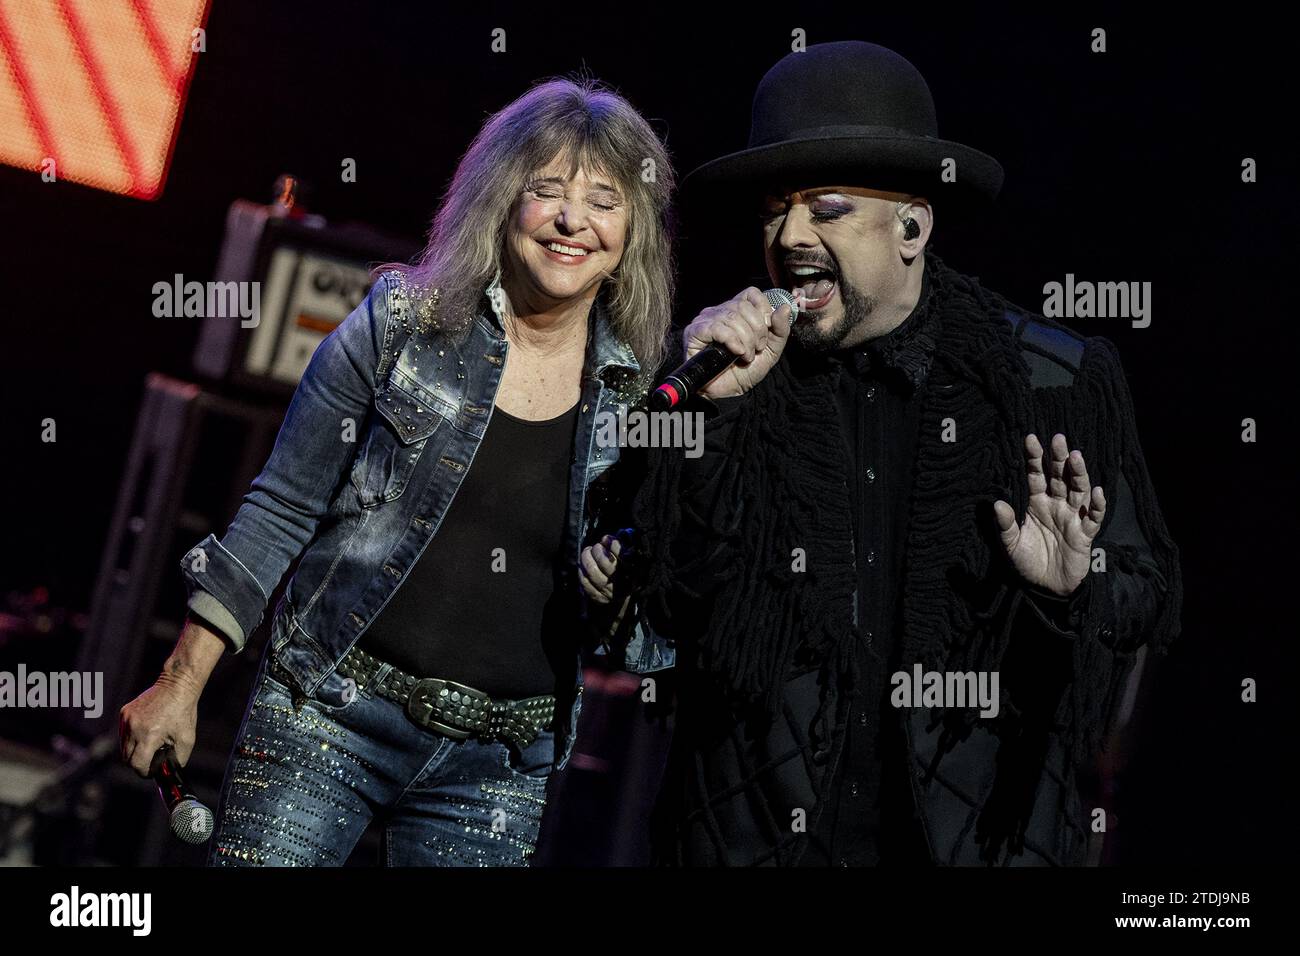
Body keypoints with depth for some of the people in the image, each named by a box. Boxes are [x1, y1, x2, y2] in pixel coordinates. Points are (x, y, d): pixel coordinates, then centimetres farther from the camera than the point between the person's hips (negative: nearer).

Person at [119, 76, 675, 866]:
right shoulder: (400, 326, -4)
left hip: (496, 770, 2)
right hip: (329, 719, -2)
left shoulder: (640, 392, 1)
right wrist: (182, 682, 0)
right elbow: (282, 510, 1)